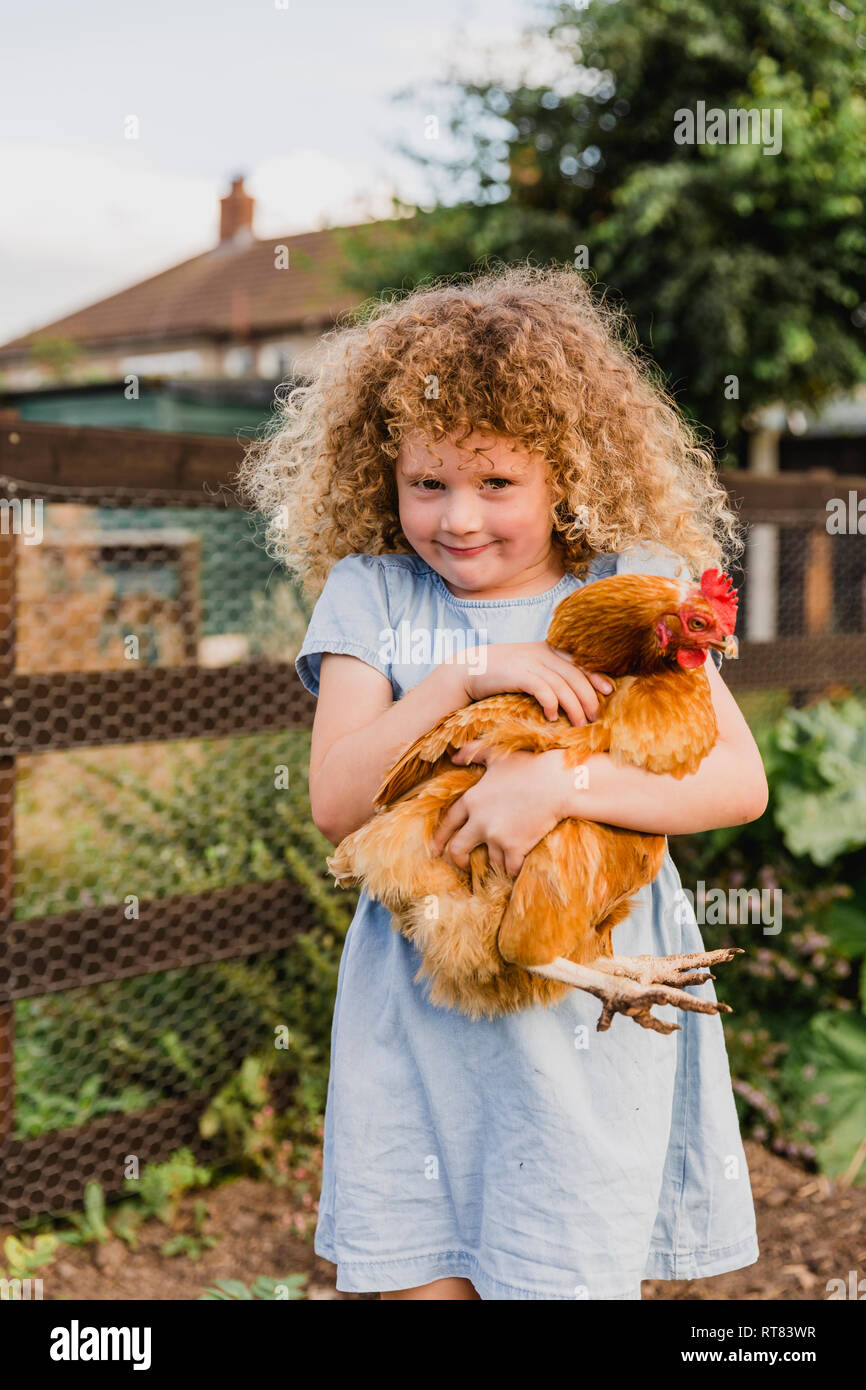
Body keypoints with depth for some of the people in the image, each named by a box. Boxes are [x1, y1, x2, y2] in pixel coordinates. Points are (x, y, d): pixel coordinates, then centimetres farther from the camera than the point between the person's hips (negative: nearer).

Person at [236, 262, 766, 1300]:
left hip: (591, 1000, -1)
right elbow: (336, 804, -6)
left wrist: (558, 782, -23)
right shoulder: (370, 595, 2)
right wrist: (467, 675, -17)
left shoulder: (633, 592, -1)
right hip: (419, 1005, 2)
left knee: (563, 1272, 5)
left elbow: (740, 781, -9)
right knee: (418, 1279, 6)